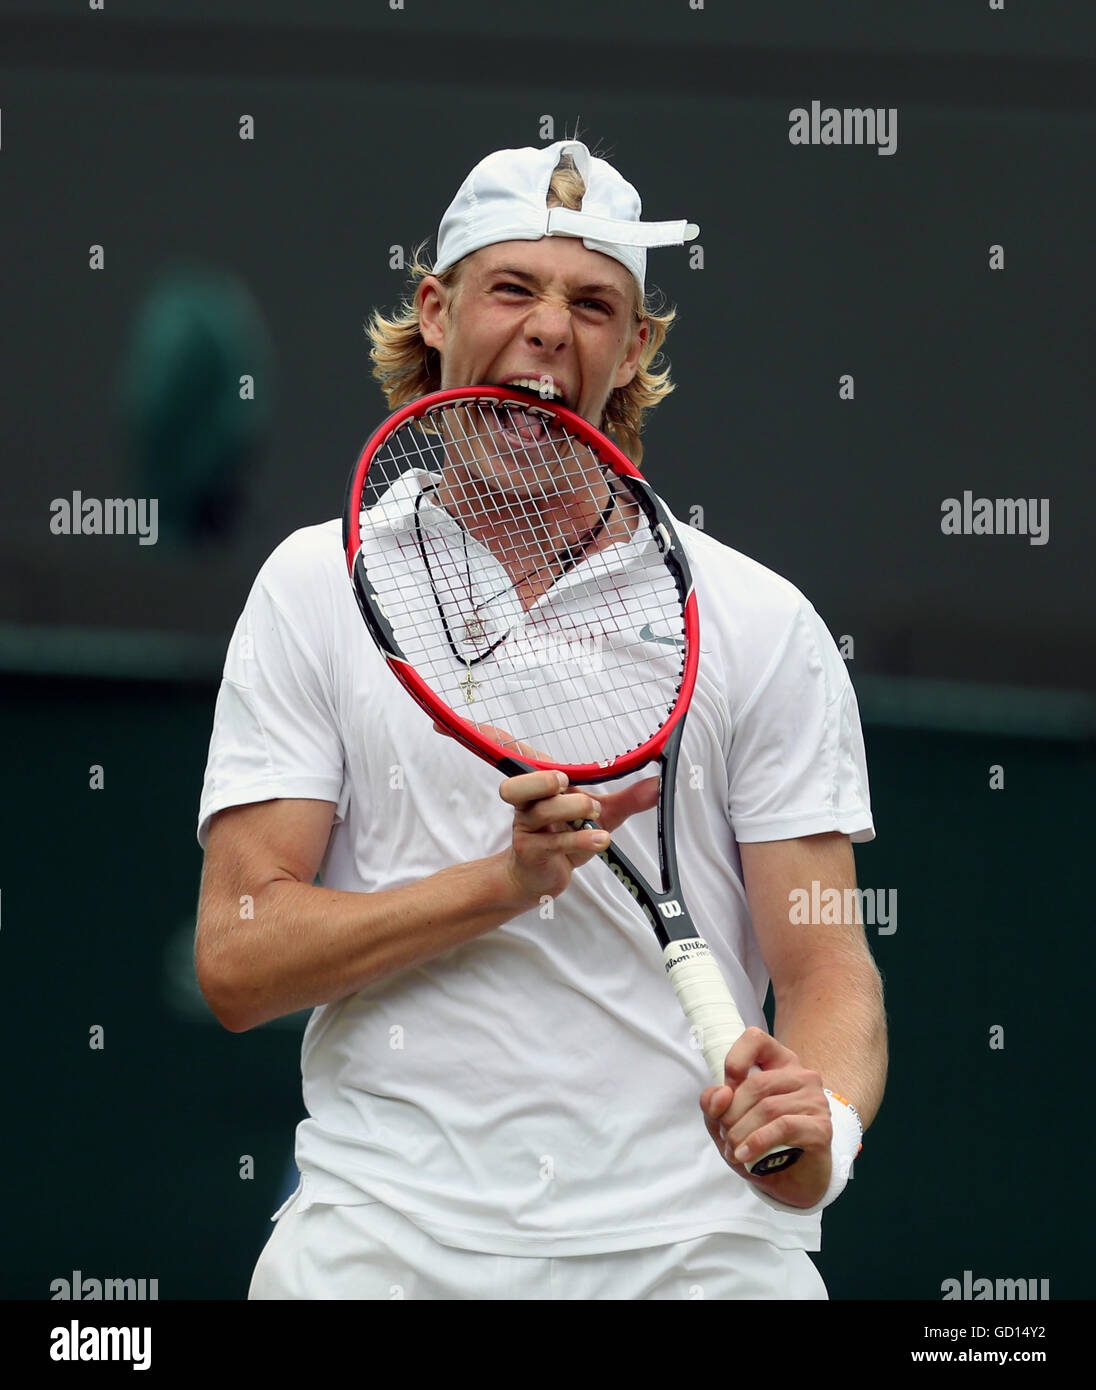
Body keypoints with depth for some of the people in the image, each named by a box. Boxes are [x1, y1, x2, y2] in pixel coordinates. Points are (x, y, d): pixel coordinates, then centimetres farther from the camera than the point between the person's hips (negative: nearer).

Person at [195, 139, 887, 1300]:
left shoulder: (761, 624, 5)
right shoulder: (318, 586, 6)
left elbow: (826, 964, 1)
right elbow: (236, 961, -1)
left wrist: (824, 1126, -21)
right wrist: (506, 880, -14)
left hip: (697, 1241, 0)